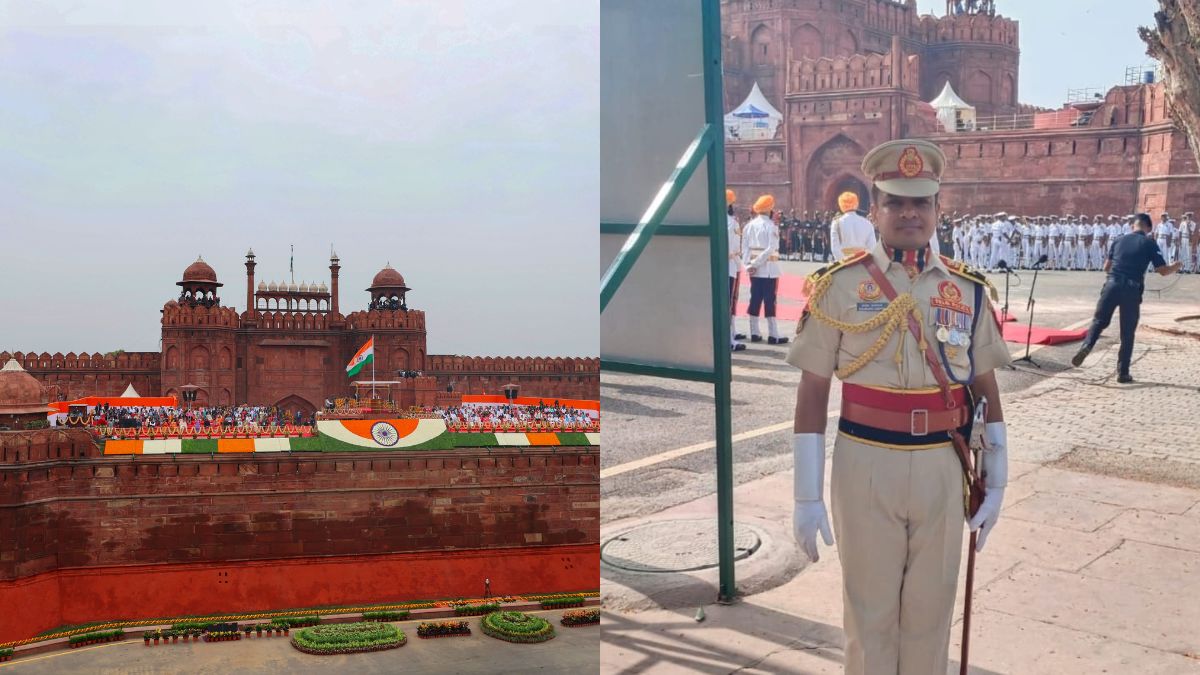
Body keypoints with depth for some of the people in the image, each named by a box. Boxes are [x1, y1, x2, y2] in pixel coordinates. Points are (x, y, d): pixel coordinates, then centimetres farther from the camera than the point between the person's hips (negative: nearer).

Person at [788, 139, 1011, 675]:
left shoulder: (969, 289, 4)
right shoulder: (839, 286, -5)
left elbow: (986, 389, 11)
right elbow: (812, 393, -4)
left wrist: (996, 481, 7)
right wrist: (807, 496, -7)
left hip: (943, 468, 3)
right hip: (866, 467, -2)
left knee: (931, 610, 15)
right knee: (870, 612, 11)